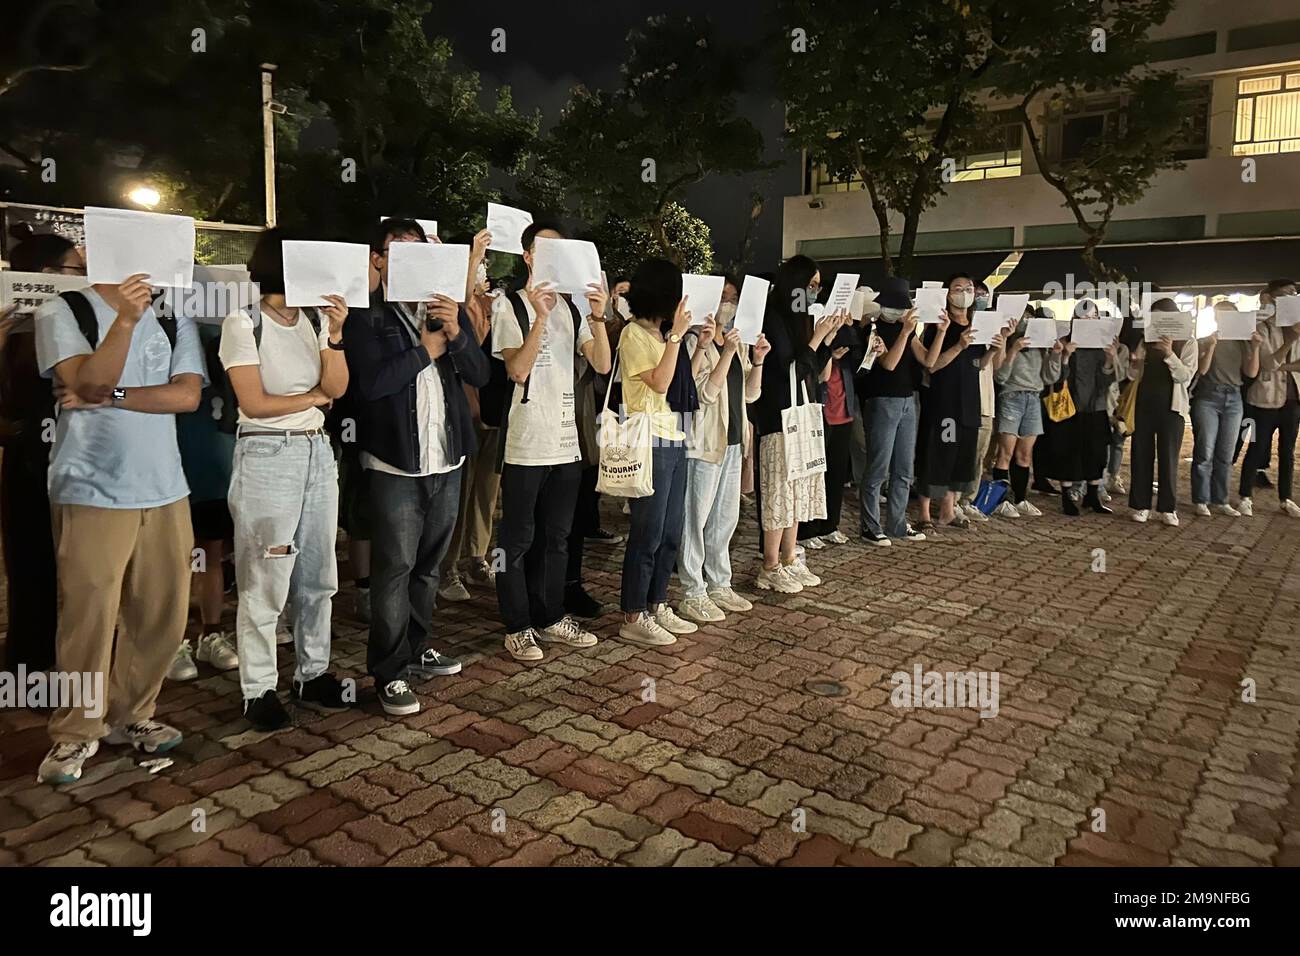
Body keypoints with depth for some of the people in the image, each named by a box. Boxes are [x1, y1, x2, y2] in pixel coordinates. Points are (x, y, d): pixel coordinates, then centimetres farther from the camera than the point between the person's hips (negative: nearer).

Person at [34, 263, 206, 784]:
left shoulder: (174, 322, 10)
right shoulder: (62, 313, 1)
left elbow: (187, 394, -3)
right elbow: (89, 384, -15)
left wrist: (110, 396, -12)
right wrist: (125, 320, -25)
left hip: (164, 490, 4)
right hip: (92, 493, -4)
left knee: (162, 614, 6)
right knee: (90, 616, -1)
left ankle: (130, 715, 24)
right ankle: (75, 732, 15)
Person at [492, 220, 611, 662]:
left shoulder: (574, 307, 9)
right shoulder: (510, 305, -5)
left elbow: (602, 365, 0)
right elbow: (518, 370, -16)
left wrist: (598, 317, -13)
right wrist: (540, 317, -23)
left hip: (566, 440, 5)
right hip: (525, 442, -5)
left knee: (557, 537, 14)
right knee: (518, 539, 3)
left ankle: (550, 618, 27)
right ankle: (518, 627, 14)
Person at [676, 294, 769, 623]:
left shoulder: (737, 344, 13)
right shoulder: (695, 343, -9)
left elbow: (750, 394, 12)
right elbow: (706, 392, -19)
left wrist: (758, 359, -1)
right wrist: (727, 352, -22)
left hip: (732, 440, 8)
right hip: (704, 442, -8)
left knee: (726, 517, 14)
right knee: (696, 518, -2)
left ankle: (719, 585, 26)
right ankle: (693, 594, 5)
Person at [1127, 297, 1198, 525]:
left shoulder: (1187, 342, 0)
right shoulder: (1146, 341, 8)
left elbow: (1185, 376, -11)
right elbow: (1134, 376, 9)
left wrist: (1169, 354, -23)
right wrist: (1135, 362, -12)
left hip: (1170, 405, -3)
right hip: (1144, 403, 3)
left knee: (1168, 457, 0)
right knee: (1141, 454, 3)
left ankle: (1168, 508, 6)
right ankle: (1141, 505, 9)